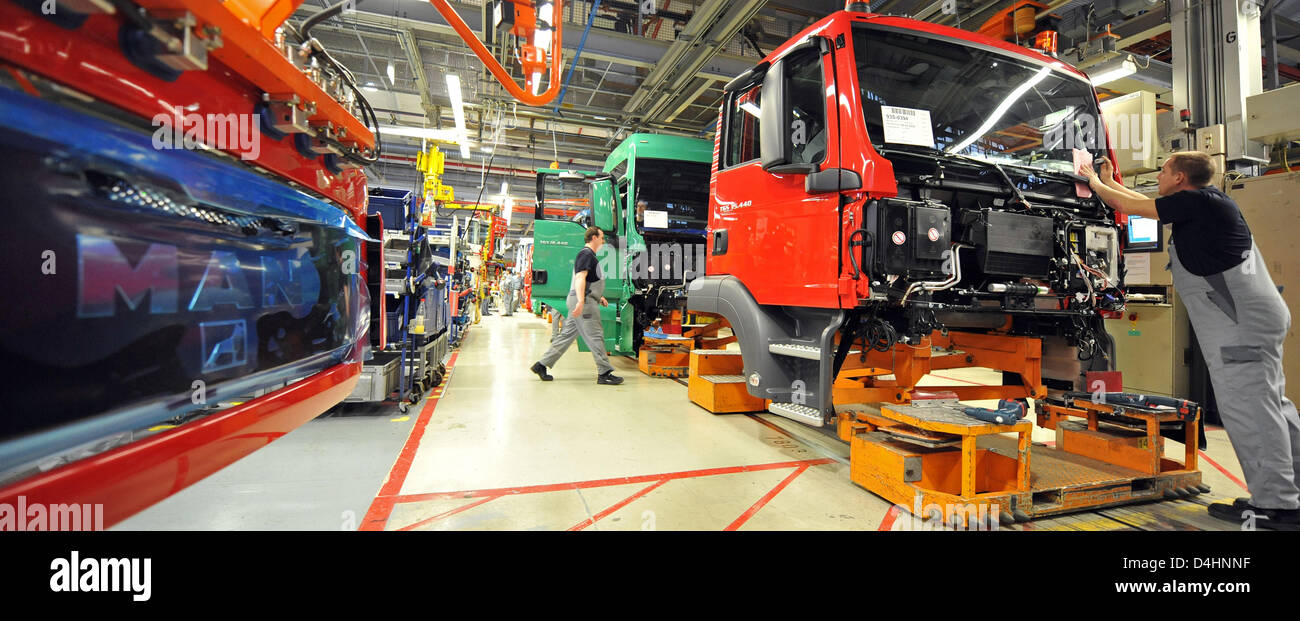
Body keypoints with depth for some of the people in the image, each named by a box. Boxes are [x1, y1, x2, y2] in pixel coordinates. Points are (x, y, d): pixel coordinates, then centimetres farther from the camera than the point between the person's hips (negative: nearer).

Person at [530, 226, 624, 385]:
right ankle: (604, 373, -2)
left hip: (582, 302, 11)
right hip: (584, 302, -11)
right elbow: (580, 278, -23)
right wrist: (581, 301, -33)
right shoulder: (586, 254, -10)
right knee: (595, 336, -7)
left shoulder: (589, 255, 23)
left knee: (567, 335, 11)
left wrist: (599, 296, 34)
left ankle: (542, 365, 14)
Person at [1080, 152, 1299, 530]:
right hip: (1250, 317, 11)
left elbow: (1130, 206, -5)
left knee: (1246, 405, -8)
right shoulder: (1204, 203, 16)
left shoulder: (1195, 201, -12)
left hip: (1242, 320, -11)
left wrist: (1095, 182, 11)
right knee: (1267, 404, 13)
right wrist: (1109, 181, 36)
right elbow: (1145, 203, 29)